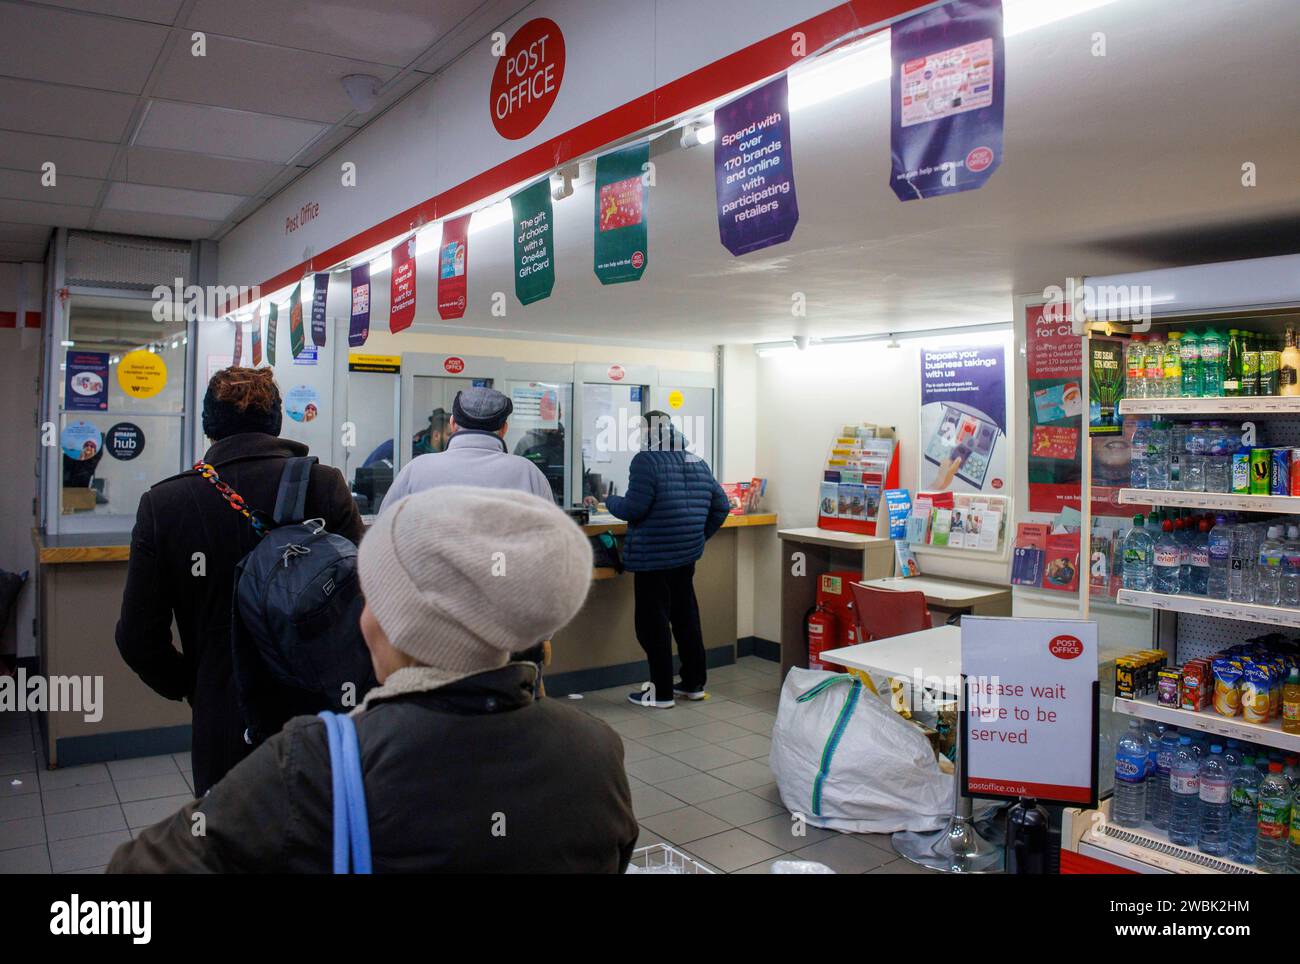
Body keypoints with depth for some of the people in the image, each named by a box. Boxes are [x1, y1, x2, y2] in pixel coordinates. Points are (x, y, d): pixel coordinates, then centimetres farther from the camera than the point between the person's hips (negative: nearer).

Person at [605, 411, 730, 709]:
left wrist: (610, 501, 1)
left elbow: (633, 508, -18)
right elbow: (721, 505, 12)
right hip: (687, 555, 7)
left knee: (653, 622, 1)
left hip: (653, 556, -7)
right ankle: (694, 683, 26)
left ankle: (661, 693, 6)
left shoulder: (646, 461, -11)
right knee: (686, 617, 17)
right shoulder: (697, 462, 10)